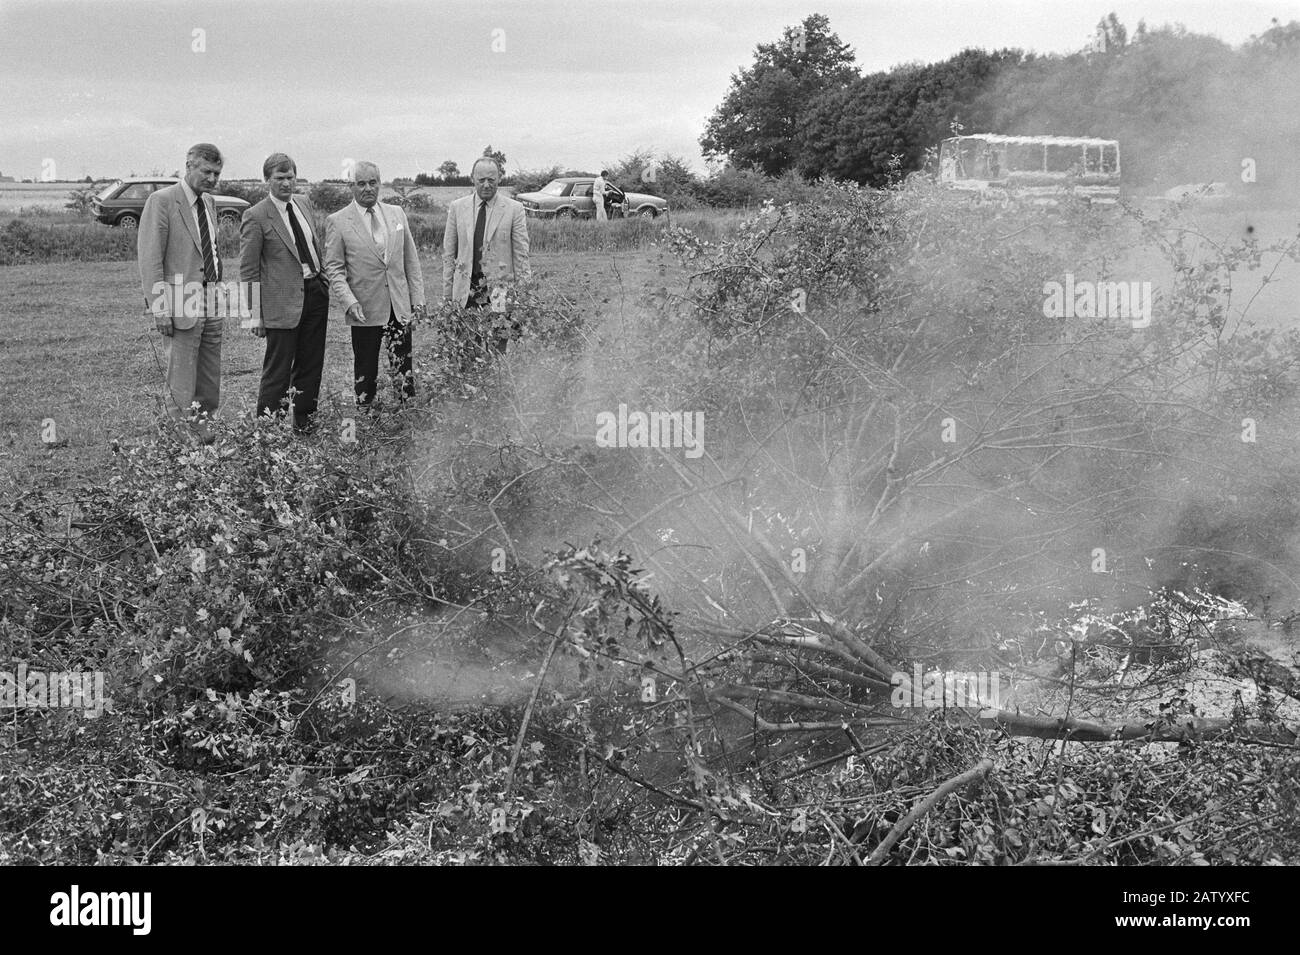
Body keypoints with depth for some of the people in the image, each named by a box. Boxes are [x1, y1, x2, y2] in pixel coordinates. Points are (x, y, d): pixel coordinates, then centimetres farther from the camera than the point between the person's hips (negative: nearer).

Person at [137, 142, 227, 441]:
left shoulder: (209, 202, 14)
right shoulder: (162, 201, -10)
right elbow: (149, 258, -13)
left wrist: (220, 297, 13)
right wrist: (160, 307, -18)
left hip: (212, 304, 7)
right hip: (182, 305, -7)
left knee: (210, 383, 10)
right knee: (182, 388, -3)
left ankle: (204, 431, 19)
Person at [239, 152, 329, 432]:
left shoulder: (303, 204, 9)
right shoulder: (256, 216, -10)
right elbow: (248, 271, -9)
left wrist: (326, 281, 16)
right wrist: (255, 316, -12)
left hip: (316, 291, 7)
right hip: (283, 301, -6)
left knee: (311, 366, 13)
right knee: (277, 372, -2)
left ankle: (304, 424, 25)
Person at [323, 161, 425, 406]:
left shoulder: (397, 214, 9)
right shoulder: (337, 222, -2)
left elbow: (411, 260, 12)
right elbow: (333, 268, -3)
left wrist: (418, 298, 7)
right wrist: (349, 301, -15)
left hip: (400, 306, 3)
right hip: (365, 310, -3)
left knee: (403, 370, 3)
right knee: (365, 374, 4)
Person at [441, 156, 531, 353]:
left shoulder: (513, 209, 0)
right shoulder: (457, 208, 8)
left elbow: (521, 255, 1)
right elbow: (448, 254, 10)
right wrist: (447, 294, 6)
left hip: (499, 290, -2)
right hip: (465, 291, 2)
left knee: (496, 350, -5)